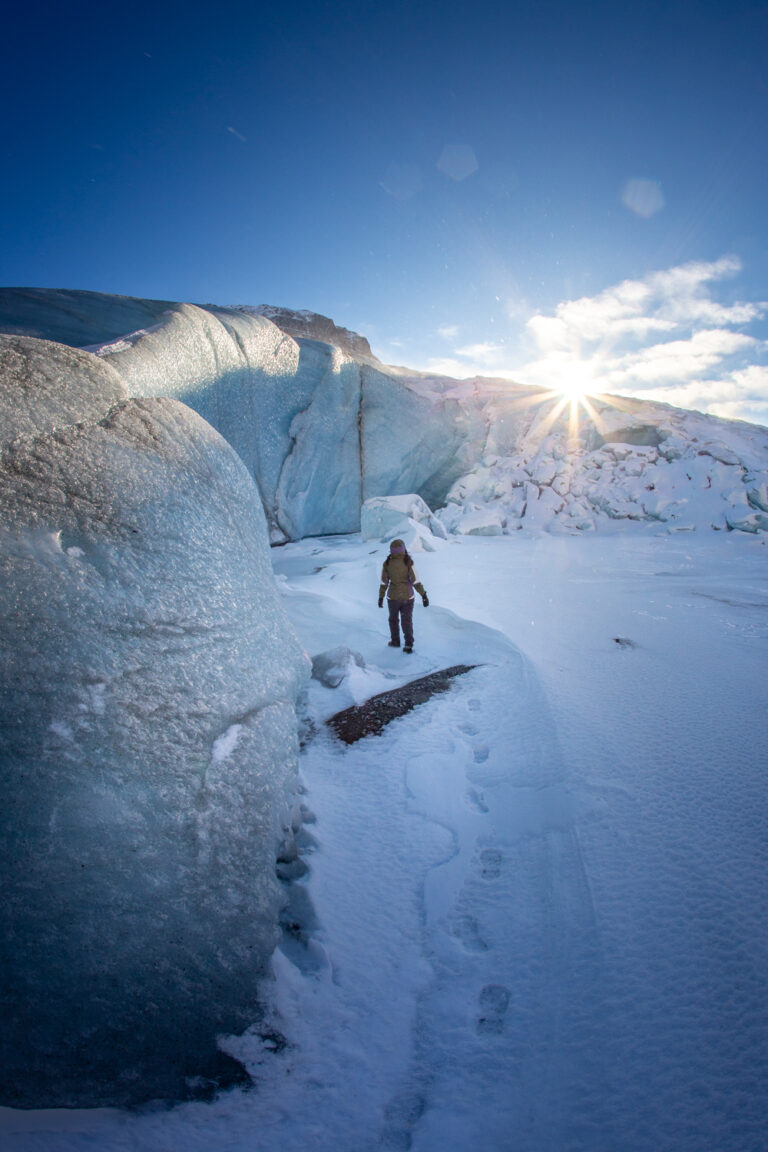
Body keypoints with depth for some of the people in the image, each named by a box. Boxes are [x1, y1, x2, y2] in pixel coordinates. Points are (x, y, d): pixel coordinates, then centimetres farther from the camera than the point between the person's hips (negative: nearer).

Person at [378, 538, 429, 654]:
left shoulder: (387, 564, -11)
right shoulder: (408, 562, -16)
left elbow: (384, 583, -4)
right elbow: (416, 581, -16)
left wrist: (381, 598, 7)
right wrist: (424, 595, -10)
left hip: (393, 596, 1)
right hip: (407, 596, -1)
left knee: (393, 619, 23)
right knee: (407, 621, 11)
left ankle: (395, 641, 35)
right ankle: (408, 645, 0)